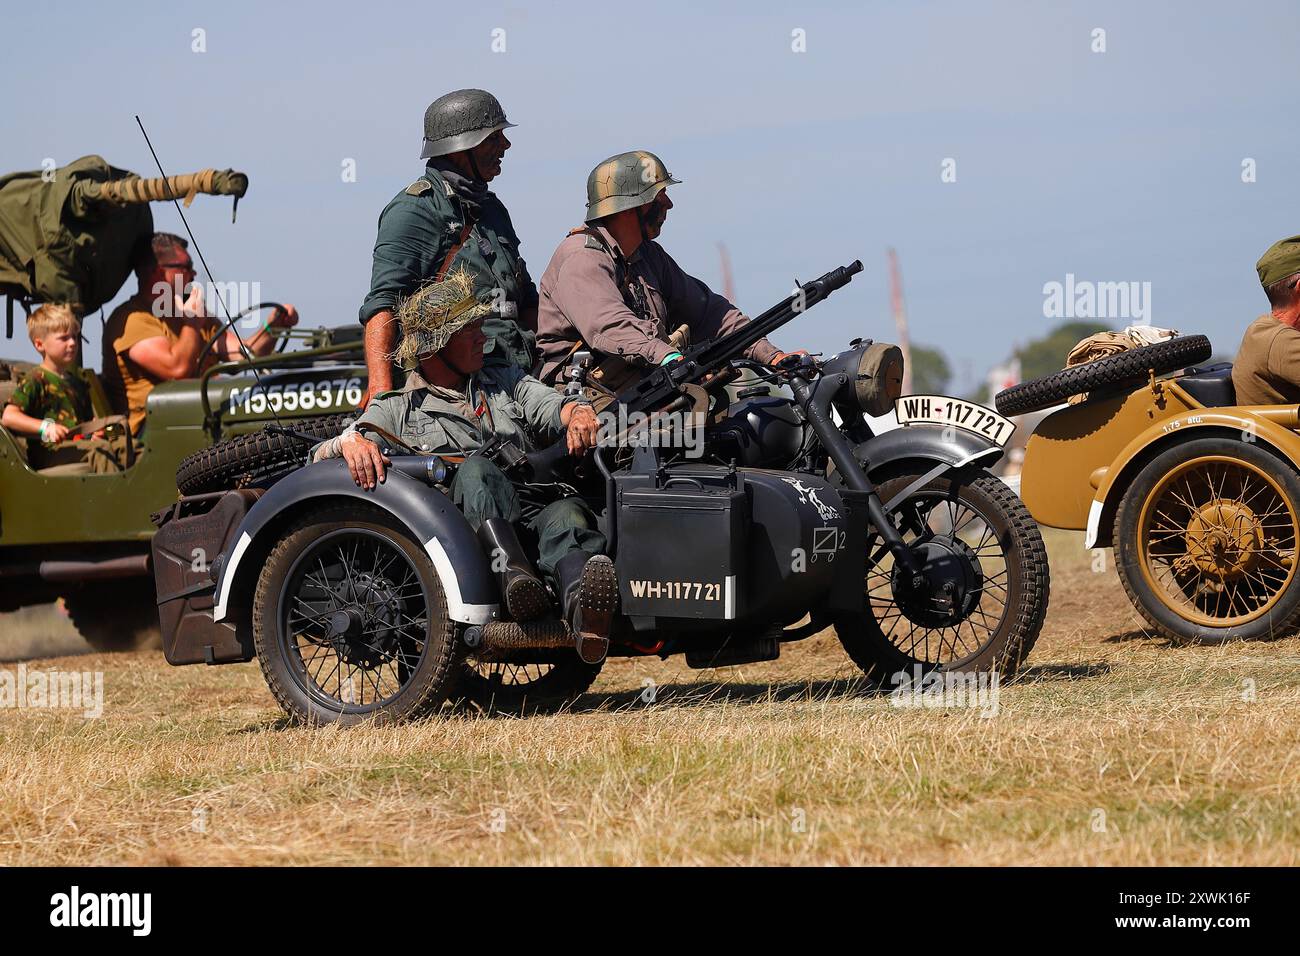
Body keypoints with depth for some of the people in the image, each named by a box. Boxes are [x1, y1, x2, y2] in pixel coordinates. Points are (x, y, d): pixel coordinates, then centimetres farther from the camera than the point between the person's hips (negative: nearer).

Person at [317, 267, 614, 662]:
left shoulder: (505, 380, 30)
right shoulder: (397, 408, 19)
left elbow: (547, 404, 10)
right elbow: (320, 456, 8)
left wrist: (576, 412, -16)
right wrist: (352, 441, -18)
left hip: (537, 507, 2)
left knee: (567, 513, -34)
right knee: (475, 468, -33)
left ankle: (582, 604, -67)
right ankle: (512, 571, -58)